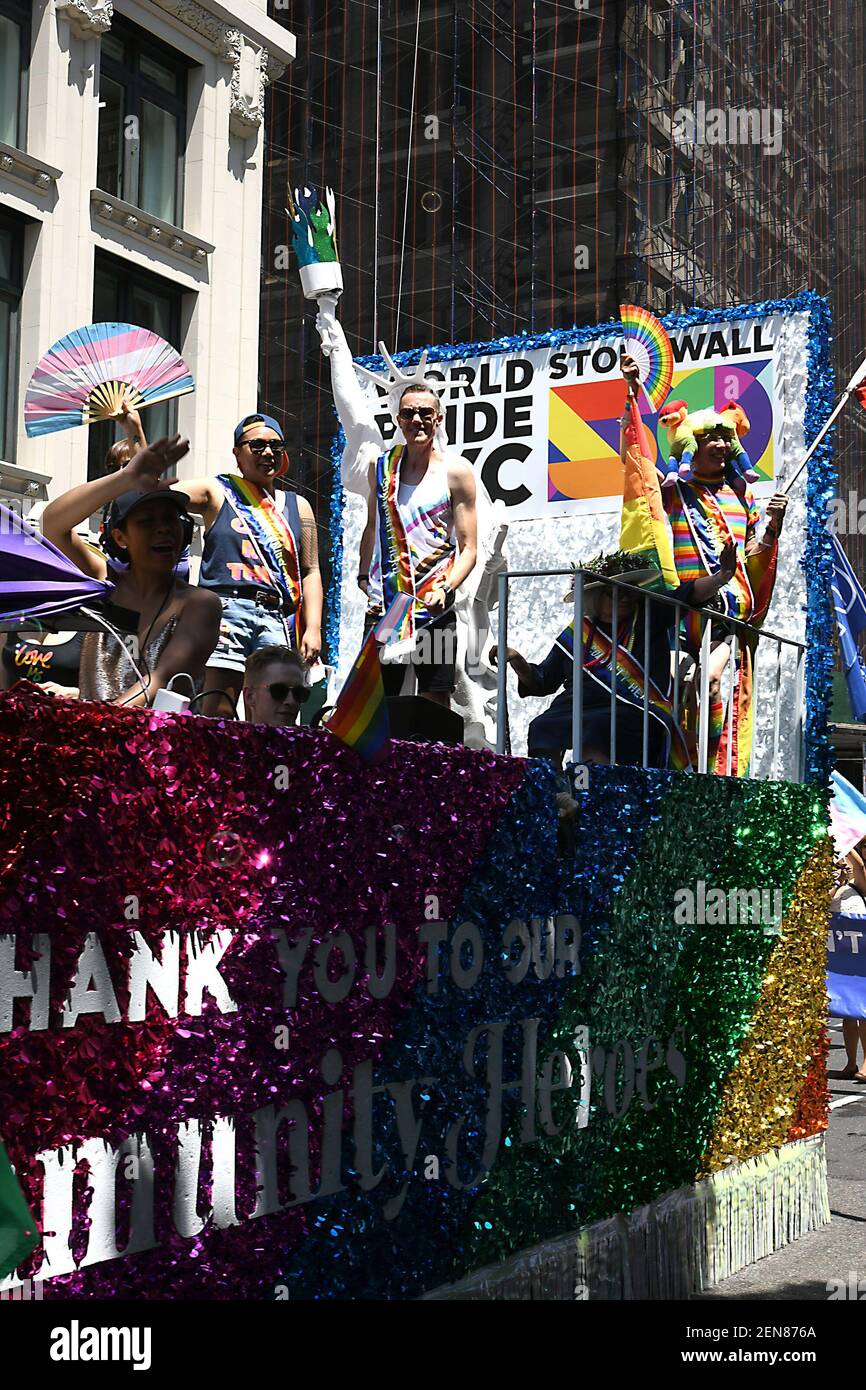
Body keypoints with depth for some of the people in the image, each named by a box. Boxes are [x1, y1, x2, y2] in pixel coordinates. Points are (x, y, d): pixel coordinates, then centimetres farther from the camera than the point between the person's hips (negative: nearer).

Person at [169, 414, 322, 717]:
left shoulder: (298, 506, 22)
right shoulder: (217, 492, 13)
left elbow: (310, 571, 18)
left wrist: (313, 628, 6)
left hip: (278, 621, 3)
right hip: (226, 609, -3)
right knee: (217, 714, -15)